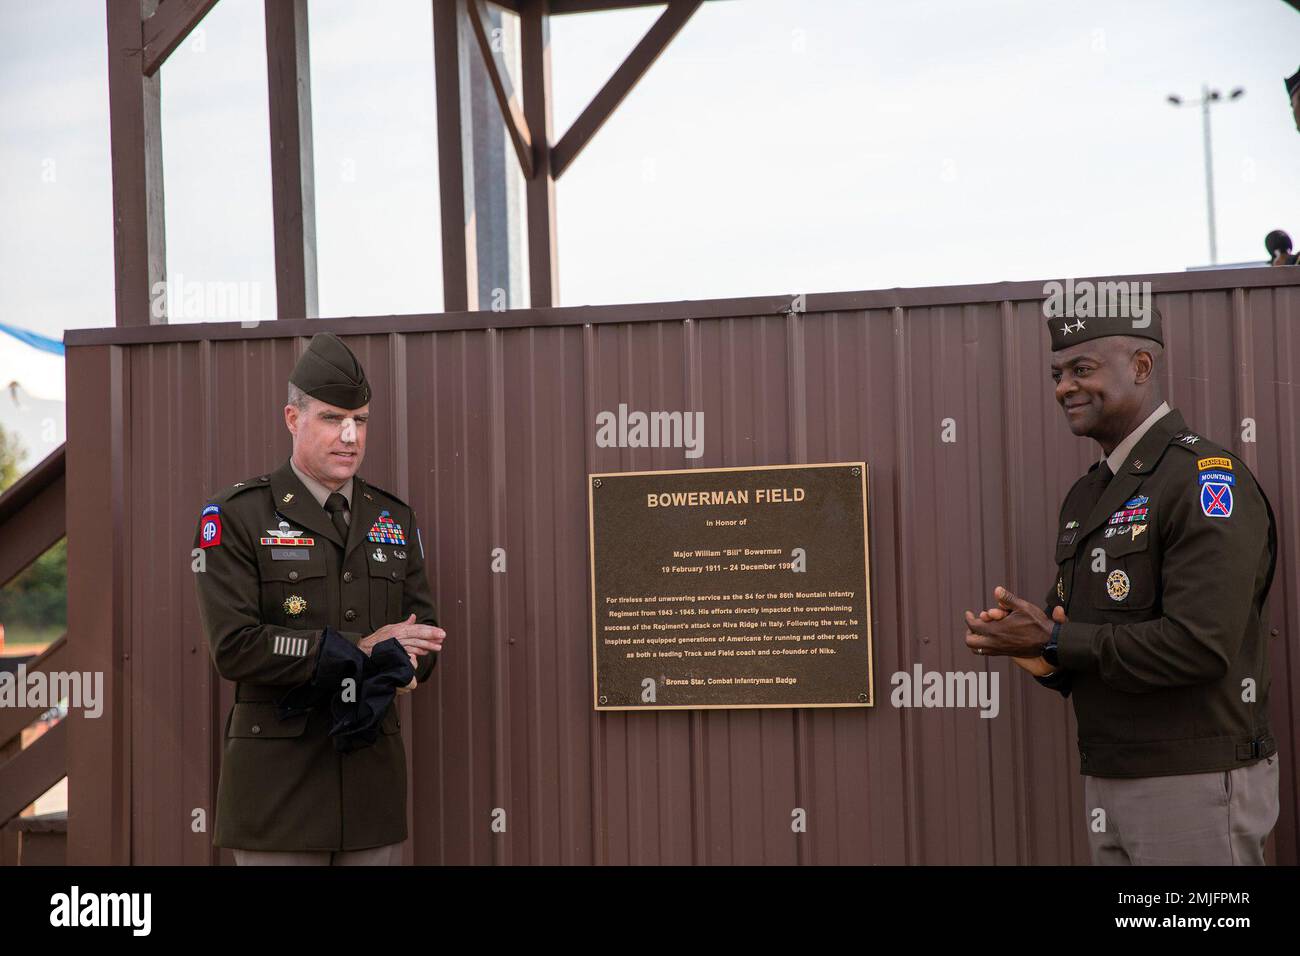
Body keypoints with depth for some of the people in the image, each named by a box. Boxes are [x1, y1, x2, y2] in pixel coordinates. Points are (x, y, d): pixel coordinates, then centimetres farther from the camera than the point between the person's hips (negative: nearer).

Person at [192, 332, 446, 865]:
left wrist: (398, 672, -13)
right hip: (280, 779, -5)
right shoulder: (236, 517, -5)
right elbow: (233, 648, -15)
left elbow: (423, 635, 11)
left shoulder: (395, 519, 12)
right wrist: (361, 650, -15)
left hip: (374, 777, 5)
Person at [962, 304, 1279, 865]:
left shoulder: (1207, 479, -13)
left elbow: (1199, 645, -23)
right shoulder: (1086, 497, 14)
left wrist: (1055, 642, -16)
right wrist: (1045, 657, -4)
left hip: (1196, 786, -8)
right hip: (1107, 783, 8)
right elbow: (1063, 624, 20)